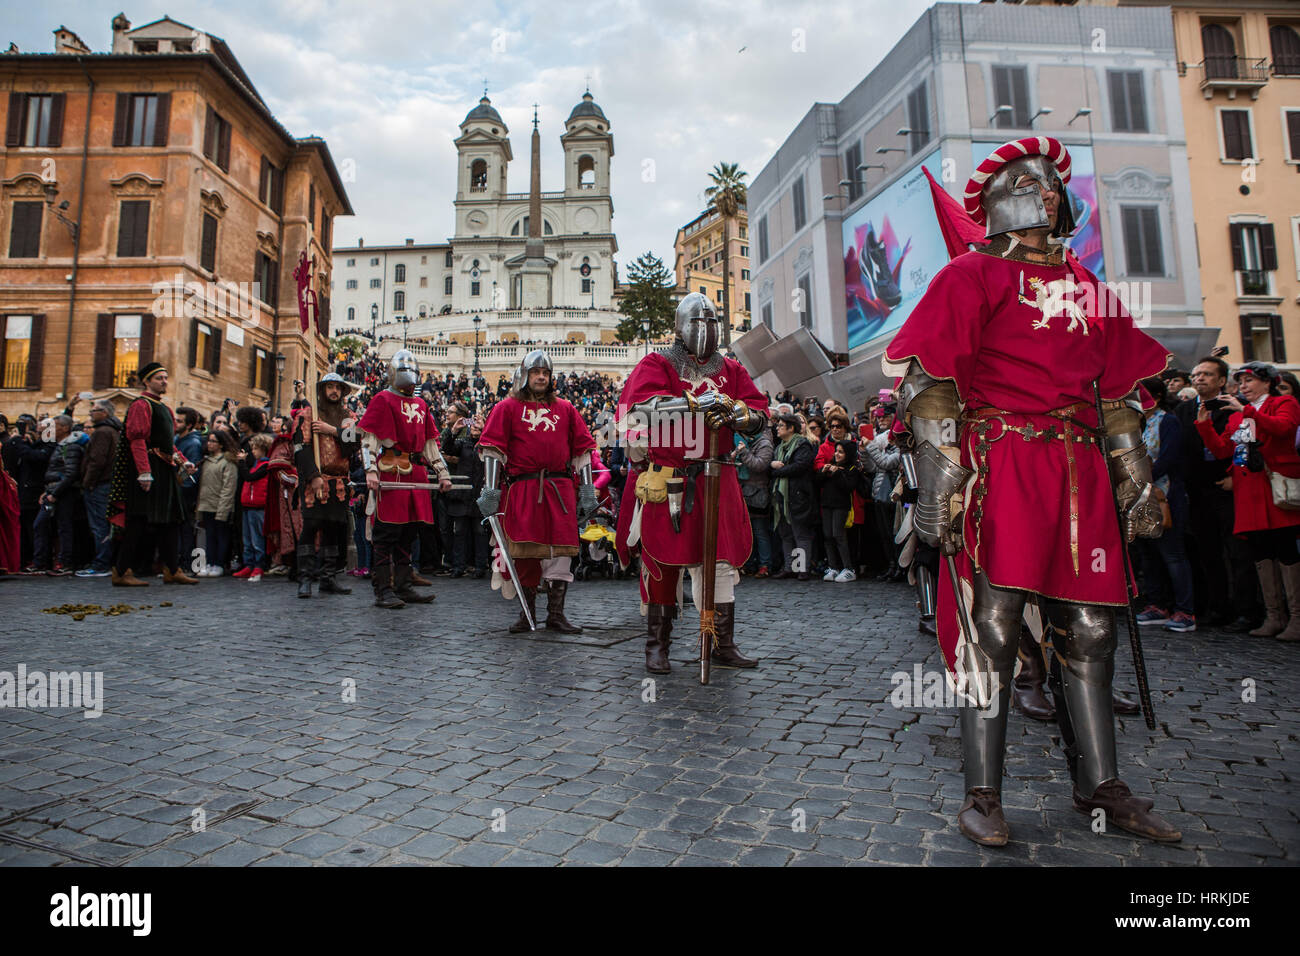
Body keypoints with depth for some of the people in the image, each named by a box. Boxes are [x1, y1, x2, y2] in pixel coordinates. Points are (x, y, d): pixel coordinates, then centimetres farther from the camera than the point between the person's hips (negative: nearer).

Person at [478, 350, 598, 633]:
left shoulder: (565, 408, 15)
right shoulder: (507, 407, 8)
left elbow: (582, 449, 14)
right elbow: (493, 450, 2)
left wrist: (587, 490, 8)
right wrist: (490, 490, -7)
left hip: (560, 491, 2)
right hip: (521, 490, -2)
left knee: (560, 552, -1)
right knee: (525, 553, 3)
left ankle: (556, 615, 10)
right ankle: (527, 614, 19)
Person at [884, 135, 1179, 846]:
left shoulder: (1087, 287, 23)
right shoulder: (972, 274, 4)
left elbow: (1115, 391, 25)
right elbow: (926, 377, -7)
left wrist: (1136, 480, 20)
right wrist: (937, 478, -17)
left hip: (1081, 472, 7)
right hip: (1002, 464, -6)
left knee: (1088, 628, 9)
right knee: (992, 622, -8)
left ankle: (1098, 787, 22)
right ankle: (982, 794, 3)